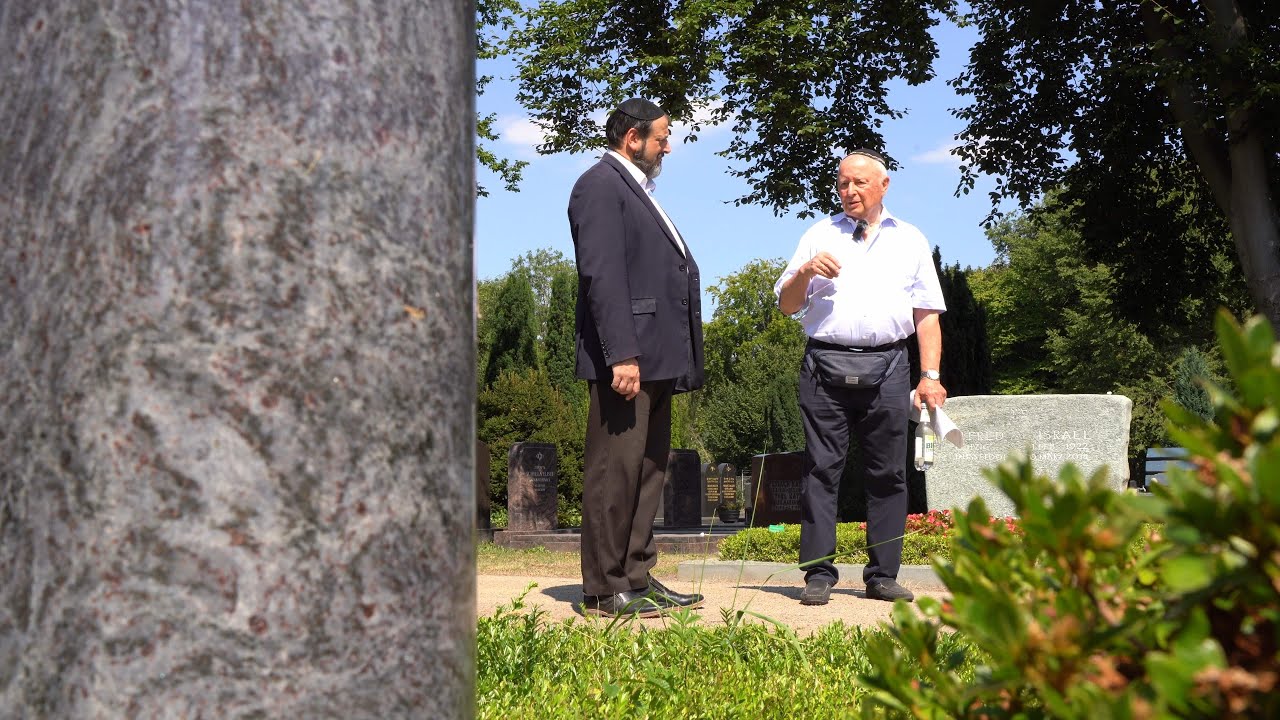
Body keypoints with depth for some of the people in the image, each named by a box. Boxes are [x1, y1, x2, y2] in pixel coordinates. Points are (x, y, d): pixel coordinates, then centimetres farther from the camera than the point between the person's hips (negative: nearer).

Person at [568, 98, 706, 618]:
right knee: (614, 472, -5)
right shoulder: (600, 184, -5)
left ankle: (636, 579, 19)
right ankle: (604, 591, 2)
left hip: (656, 357, 10)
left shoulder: (637, 190, 24)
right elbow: (602, 273, -16)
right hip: (626, 355, -10)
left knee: (648, 472, 12)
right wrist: (622, 354, -24)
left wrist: (677, 359, 16)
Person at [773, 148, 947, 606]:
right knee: (821, 470, -4)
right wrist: (805, 272, -8)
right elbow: (786, 305, 13)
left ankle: (883, 576, 8)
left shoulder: (910, 241, 17)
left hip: (887, 366, 1)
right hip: (825, 364, 0)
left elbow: (927, 313, 12)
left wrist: (930, 375, 1)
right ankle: (818, 575, 0)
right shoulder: (819, 235, 16)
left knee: (888, 473, 1)